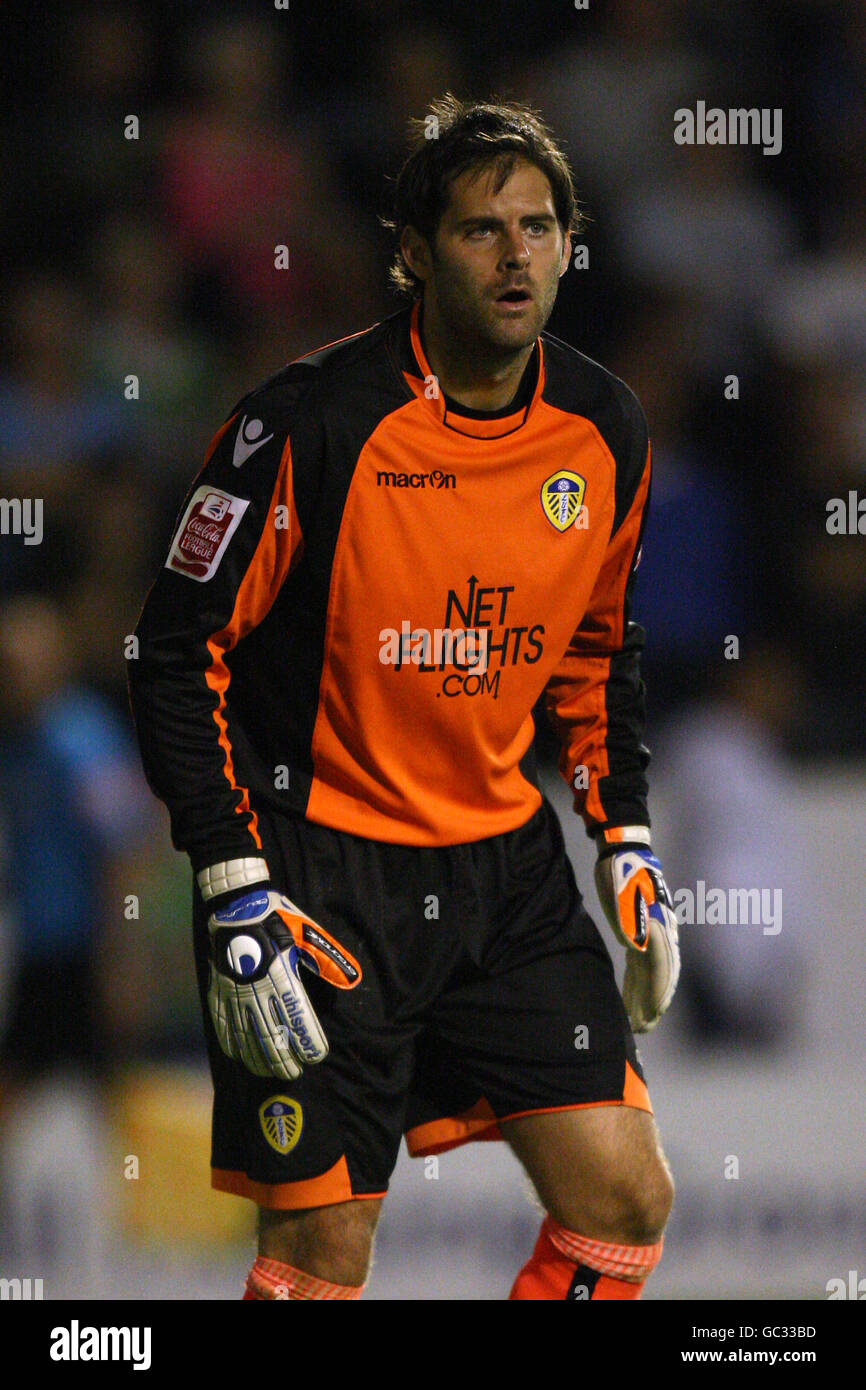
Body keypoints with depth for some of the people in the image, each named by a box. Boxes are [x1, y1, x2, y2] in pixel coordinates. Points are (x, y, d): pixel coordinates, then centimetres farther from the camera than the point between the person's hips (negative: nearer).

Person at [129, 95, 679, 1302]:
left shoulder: (604, 432, 2)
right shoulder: (310, 423, -16)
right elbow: (182, 650, -12)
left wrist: (627, 844, 11)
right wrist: (235, 894, -17)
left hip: (508, 865, 5)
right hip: (323, 871, -5)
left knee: (625, 1202, -1)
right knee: (322, 1253, -6)